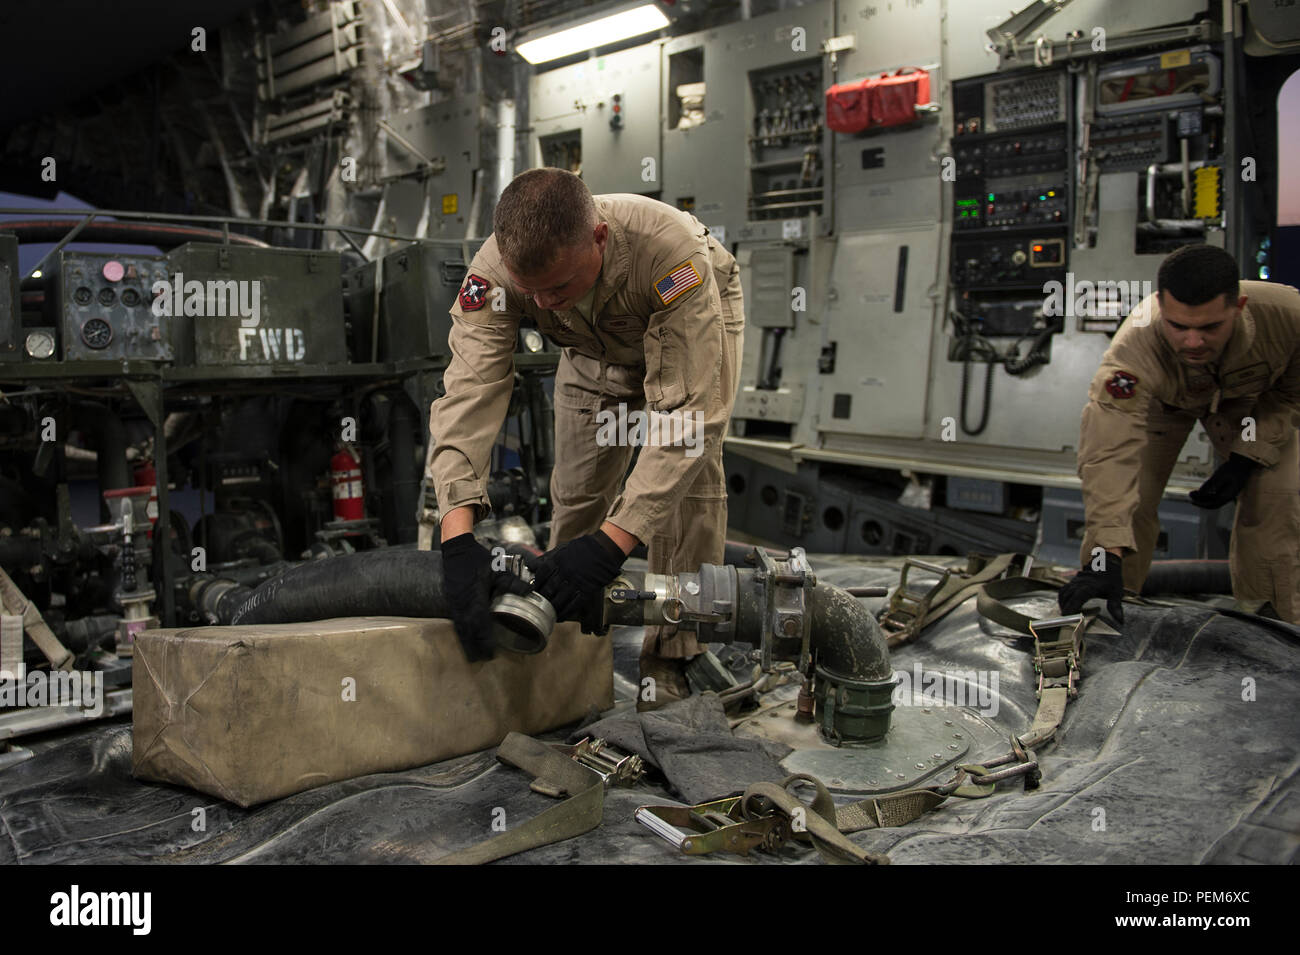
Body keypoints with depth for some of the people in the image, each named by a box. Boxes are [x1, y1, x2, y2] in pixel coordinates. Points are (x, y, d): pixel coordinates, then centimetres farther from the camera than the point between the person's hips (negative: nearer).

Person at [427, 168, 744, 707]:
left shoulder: (671, 249, -47)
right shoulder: (496, 269, -36)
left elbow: (685, 412, -47)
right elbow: (469, 392, -41)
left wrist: (610, 545, -54)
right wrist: (458, 539, -55)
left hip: (693, 325, -3)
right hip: (595, 346, 3)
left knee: (689, 472, -20)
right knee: (578, 486, -2)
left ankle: (674, 664, -7)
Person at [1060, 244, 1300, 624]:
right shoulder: (1135, 348, -46)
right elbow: (1110, 453, -53)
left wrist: (1246, 458, -23)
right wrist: (1106, 557, -61)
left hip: (1250, 399, 2)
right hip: (1158, 398, -2)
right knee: (1127, 496, -15)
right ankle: (1105, 616, 4)